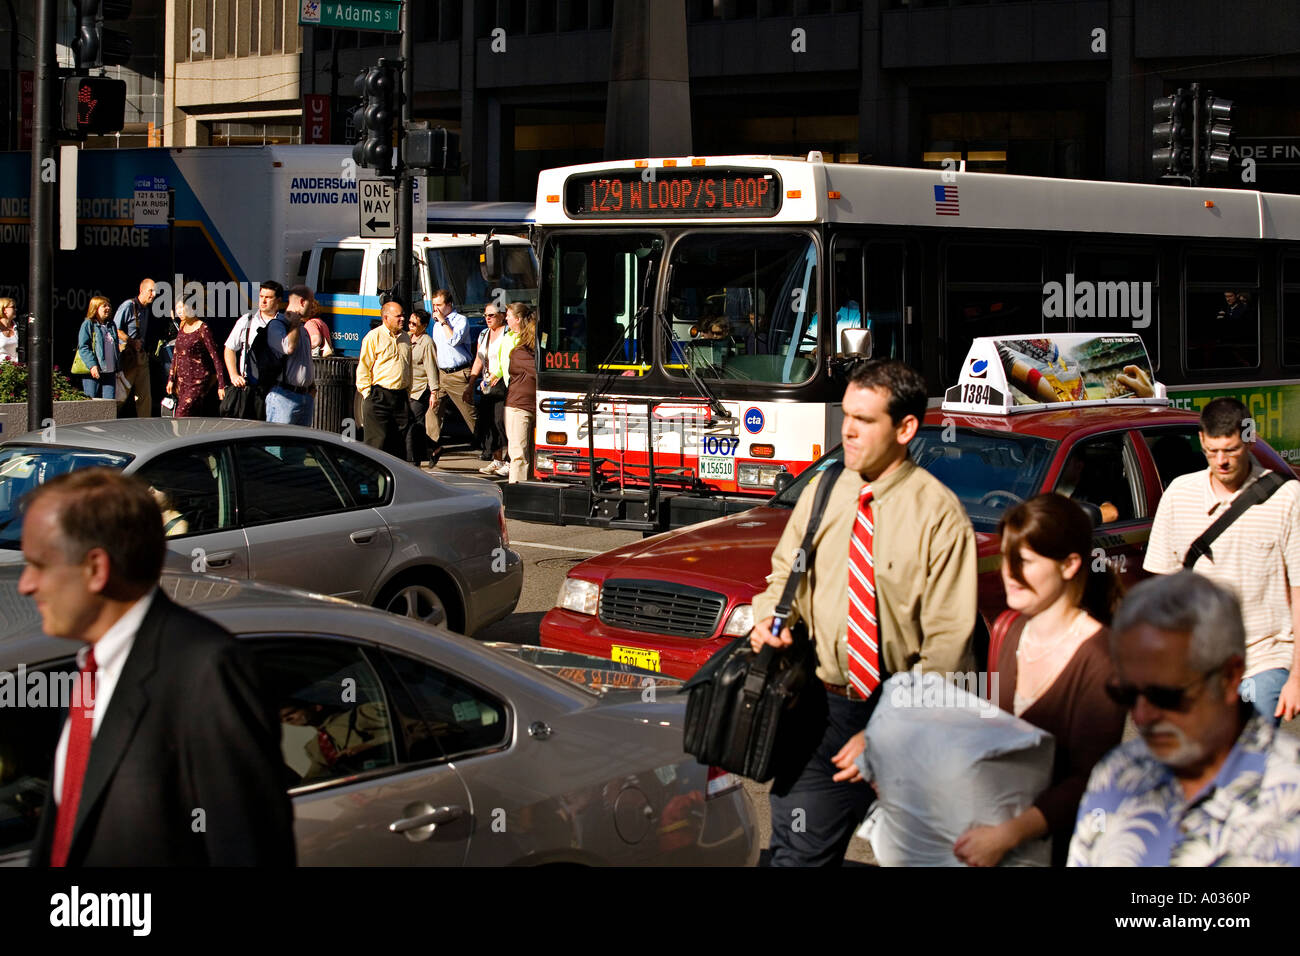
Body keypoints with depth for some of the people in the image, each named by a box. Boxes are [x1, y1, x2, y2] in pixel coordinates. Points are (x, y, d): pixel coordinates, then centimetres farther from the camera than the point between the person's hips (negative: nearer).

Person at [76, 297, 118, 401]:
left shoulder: (111, 326, 18)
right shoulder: (88, 325, -2)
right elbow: (83, 347, -10)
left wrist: (117, 369, 20)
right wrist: (92, 365, -21)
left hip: (110, 372, 5)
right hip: (93, 372, -5)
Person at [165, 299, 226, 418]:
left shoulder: (203, 329, -12)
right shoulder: (182, 326, 9)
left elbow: (215, 357, -13)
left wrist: (221, 385, -16)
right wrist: (171, 379, 15)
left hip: (199, 381, -7)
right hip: (182, 380, 7)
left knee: (181, 414, -16)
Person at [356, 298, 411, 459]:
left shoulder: (405, 338, 17)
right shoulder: (373, 336, -4)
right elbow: (363, 368, -5)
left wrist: (408, 392, 20)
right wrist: (368, 394, -9)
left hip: (401, 396, 6)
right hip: (379, 396, -6)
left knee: (399, 441, 6)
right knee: (377, 441, -8)